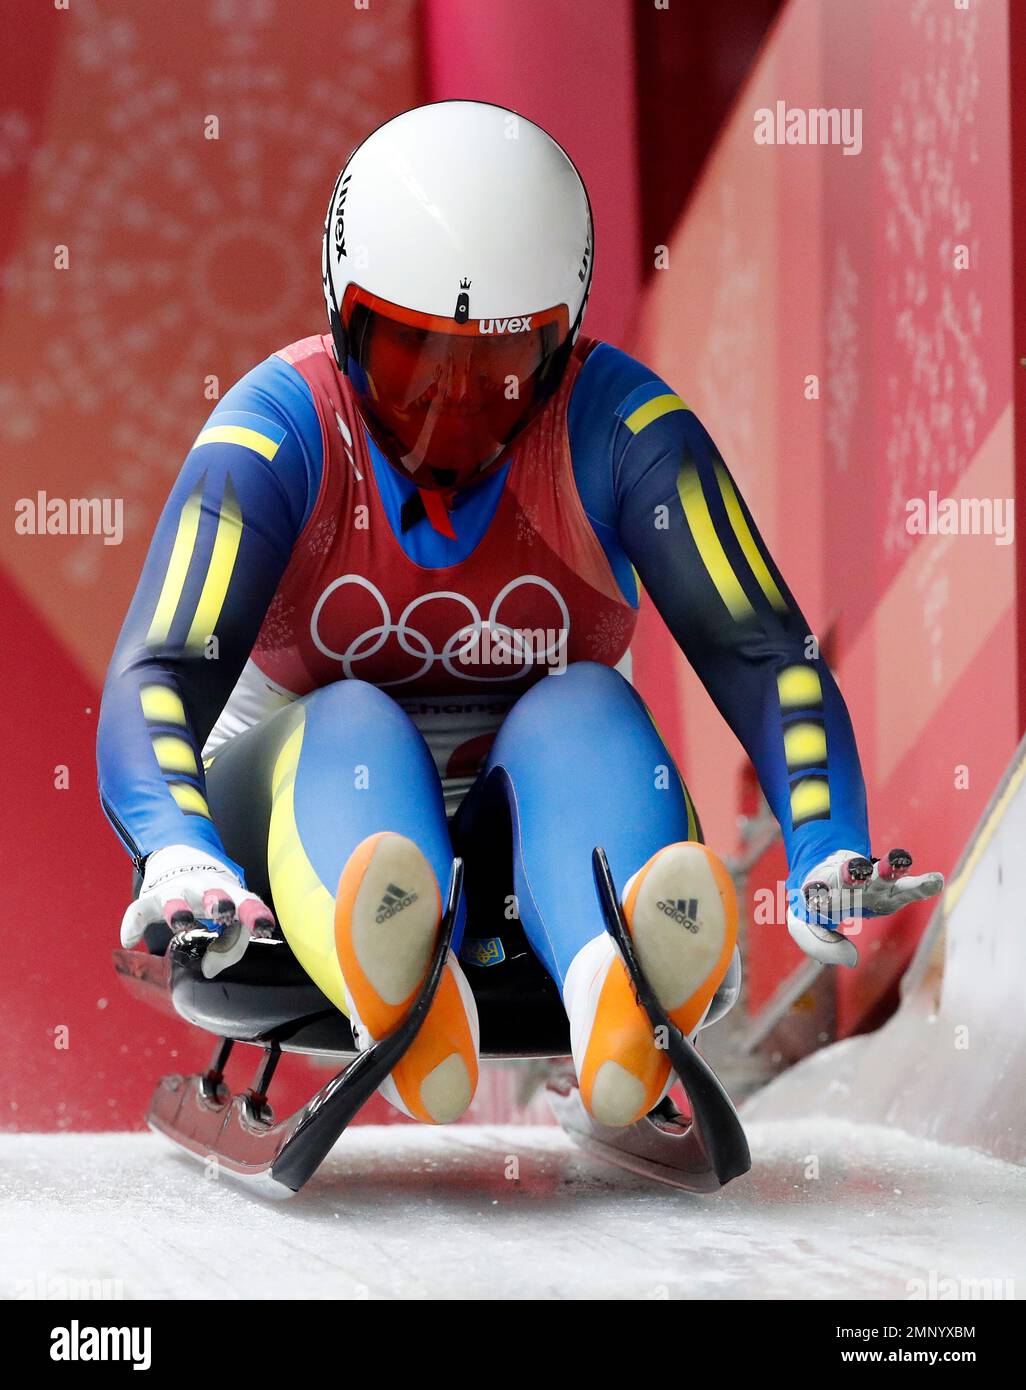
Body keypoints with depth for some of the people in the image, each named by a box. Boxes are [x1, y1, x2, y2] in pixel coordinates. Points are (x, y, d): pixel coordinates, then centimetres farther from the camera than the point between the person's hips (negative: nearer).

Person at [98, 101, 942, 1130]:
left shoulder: (616, 426, -11)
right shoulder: (277, 431, -14)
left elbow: (763, 654, -17)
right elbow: (159, 676, -26)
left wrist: (827, 855, -36)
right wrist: (180, 858, -47)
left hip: (532, 814, 1)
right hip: (310, 803, -1)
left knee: (586, 706, -29)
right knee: (351, 724, -32)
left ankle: (620, 1002, -64)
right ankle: (396, 1005, -67)